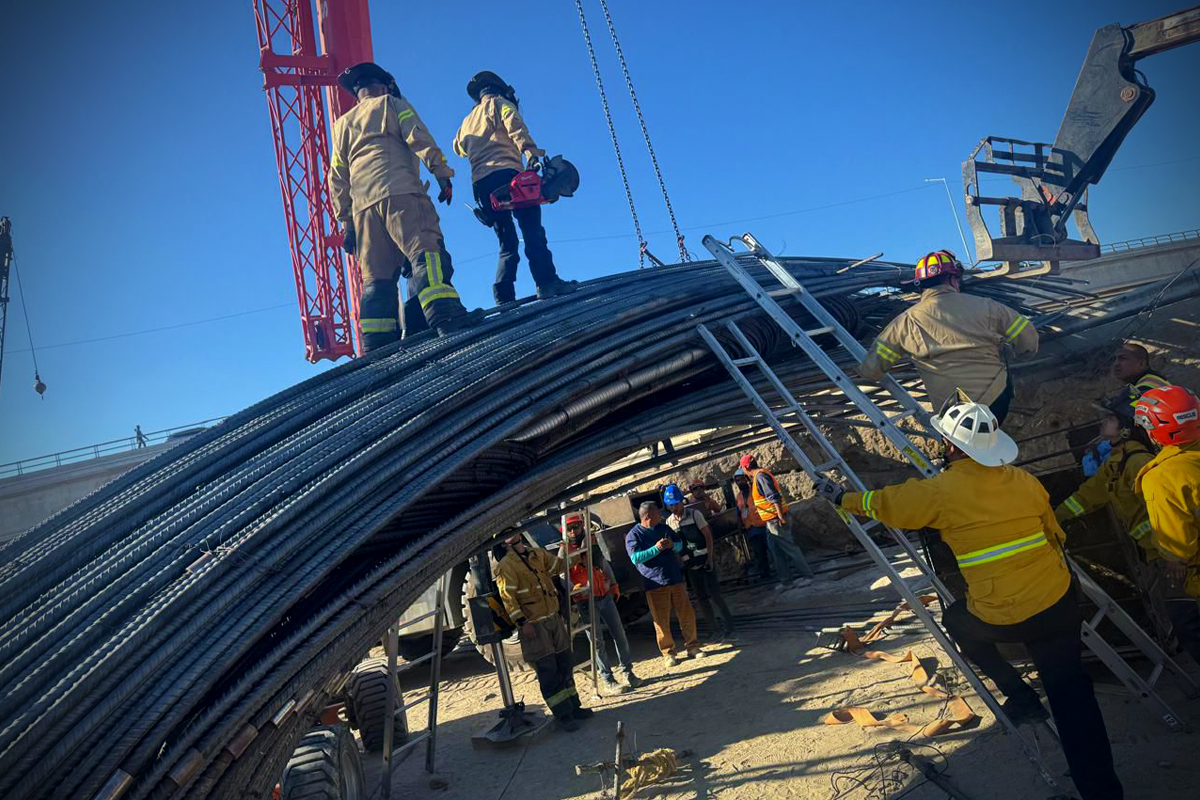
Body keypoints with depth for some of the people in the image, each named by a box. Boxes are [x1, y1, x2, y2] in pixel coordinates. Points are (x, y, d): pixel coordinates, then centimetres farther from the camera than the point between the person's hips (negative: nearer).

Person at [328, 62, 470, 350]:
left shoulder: (342, 124, 31)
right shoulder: (392, 104, 17)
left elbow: (337, 178, 25)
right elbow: (420, 139, -1)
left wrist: (346, 221, 24)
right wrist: (442, 172, -5)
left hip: (363, 205, 5)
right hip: (399, 192, -5)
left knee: (376, 277, 3)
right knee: (426, 253, -19)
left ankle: (376, 345, -5)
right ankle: (446, 317, -39)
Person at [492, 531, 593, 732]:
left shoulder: (537, 554, 9)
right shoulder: (506, 565, -11)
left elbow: (560, 565, 14)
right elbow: (508, 598, -15)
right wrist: (523, 623, -20)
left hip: (554, 618, 7)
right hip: (533, 625, -7)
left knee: (564, 665, 14)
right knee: (548, 672, -3)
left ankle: (572, 706, 27)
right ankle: (562, 715, 6)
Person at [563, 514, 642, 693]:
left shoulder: (592, 543, 10)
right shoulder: (565, 552, -5)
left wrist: (613, 586, 15)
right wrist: (575, 589, -26)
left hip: (605, 597, 5)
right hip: (586, 602, -5)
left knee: (619, 634, 8)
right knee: (597, 642, 0)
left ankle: (626, 671, 22)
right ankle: (606, 680, 9)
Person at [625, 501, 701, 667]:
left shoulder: (664, 527, 11)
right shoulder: (633, 535, -6)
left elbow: (680, 544, 18)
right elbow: (635, 558, -17)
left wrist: (673, 545, -6)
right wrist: (656, 549, -21)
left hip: (675, 579, 5)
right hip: (655, 584, -5)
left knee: (687, 615, 7)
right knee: (662, 621, 1)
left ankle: (692, 646, 23)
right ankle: (668, 653, 15)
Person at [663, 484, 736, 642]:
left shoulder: (694, 514, -7)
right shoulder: (669, 521, 3)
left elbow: (708, 535, -6)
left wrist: (710, 557, -13)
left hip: (705, 561, -4)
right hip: (690, 565, 4)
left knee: (714, 594, -8)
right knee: (702, 599, 6)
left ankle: (728, 626, 6)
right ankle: (713, 630, 15)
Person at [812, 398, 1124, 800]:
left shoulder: (938, 492, -11)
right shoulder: (1025, 480, 3)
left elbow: (883, 503, 1)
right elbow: (1053, 535, 17)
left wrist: (840, 496, 18)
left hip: (1000, 619, -4)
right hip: (1059, 605, 4)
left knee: (956, 619, 28)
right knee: (1071, 692, 14)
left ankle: (1019, 697, 26)